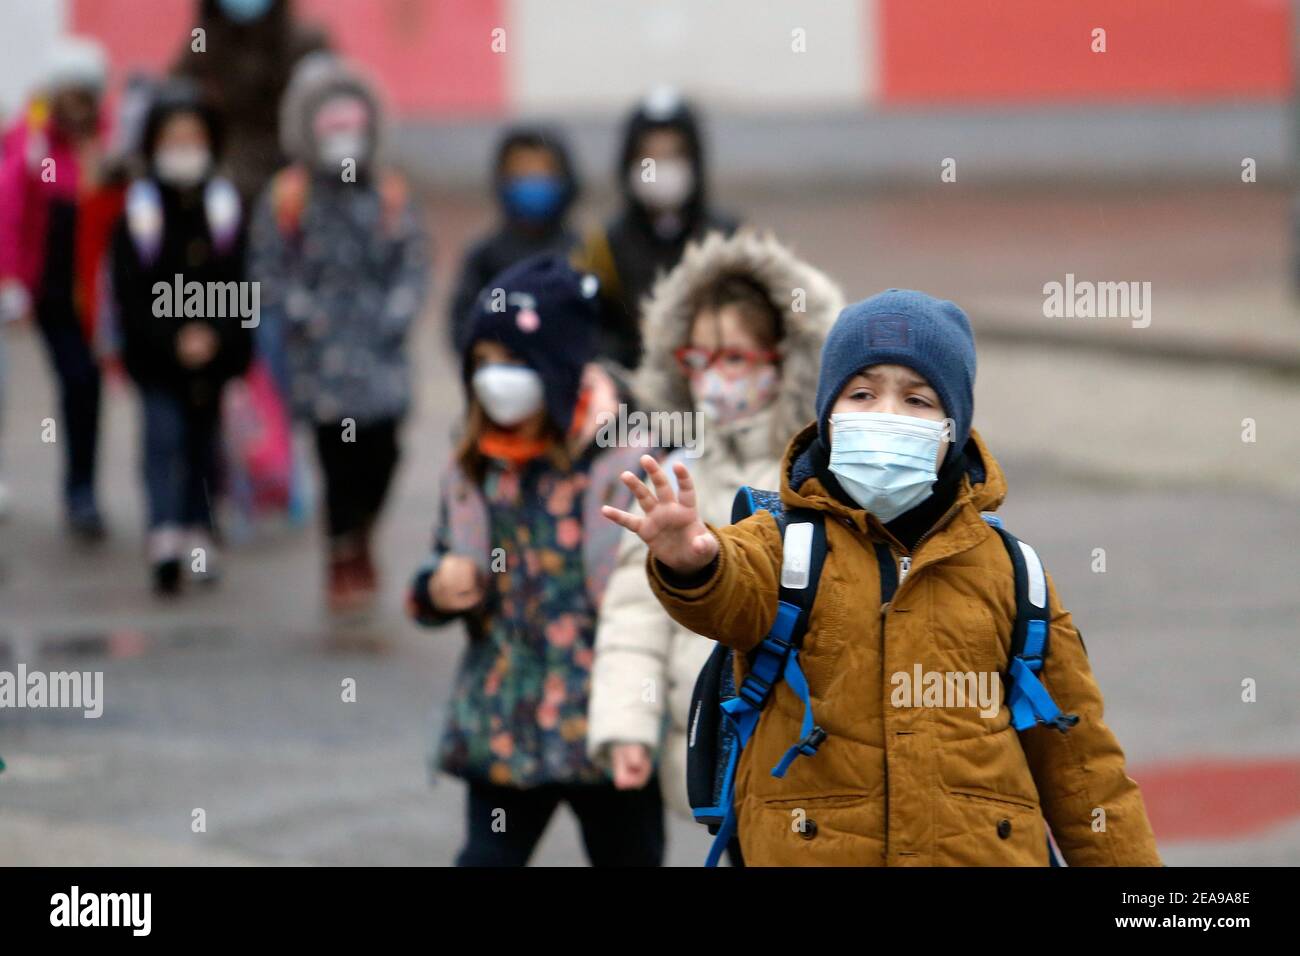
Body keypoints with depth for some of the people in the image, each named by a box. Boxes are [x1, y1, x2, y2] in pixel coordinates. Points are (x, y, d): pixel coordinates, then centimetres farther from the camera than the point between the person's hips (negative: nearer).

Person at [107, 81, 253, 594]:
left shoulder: (225, 207, 5)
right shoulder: (139, 211, 0)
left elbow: (242, 284, 3)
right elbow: (129, 292, -4)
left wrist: (216, 336, -12)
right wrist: (173, 341, -14)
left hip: (215, 354, 2)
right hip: (157, 358, -2)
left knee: (205, 446, 8)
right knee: (164, 439, -12)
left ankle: (198, 532, 20)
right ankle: (165, 538, -19)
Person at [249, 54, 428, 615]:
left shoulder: (390, 194, 8)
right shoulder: (288, 199, 1)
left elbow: (413, 262, 10)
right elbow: (267, 270, 3)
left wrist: (397, 311, -5)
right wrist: (302, 312, -9)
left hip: (379, 351, 2)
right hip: (320, 352, -2)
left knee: (382, 451, -1)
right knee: (338, 456, -5)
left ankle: (361, 538, 27)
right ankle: (342, 567, 10)